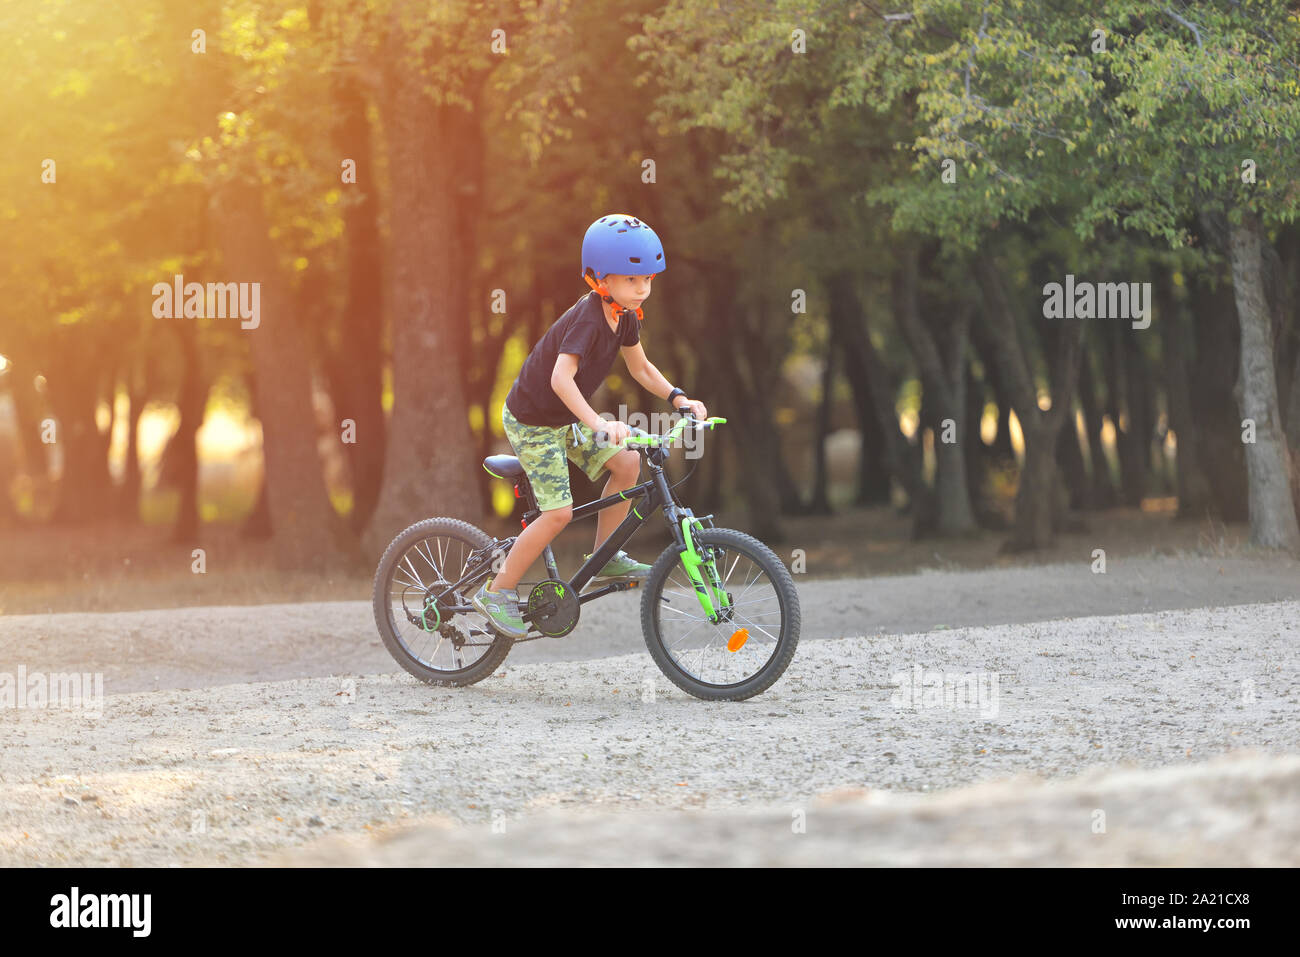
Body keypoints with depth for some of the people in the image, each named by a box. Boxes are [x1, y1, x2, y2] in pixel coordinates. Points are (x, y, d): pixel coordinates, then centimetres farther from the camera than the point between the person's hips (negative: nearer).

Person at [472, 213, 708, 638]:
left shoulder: (624, 315, -3)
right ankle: (497, 592, -1)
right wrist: (597, 423, -55)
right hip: (532, 422, -8)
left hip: (564, 420, 8)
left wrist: (679, 398, -5)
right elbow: (561, 377, -43)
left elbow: (641, 368, 10)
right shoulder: (588, 319, -30)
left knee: (627, 463, -4)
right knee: (559, 511, -13)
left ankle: (604, 558, 12)